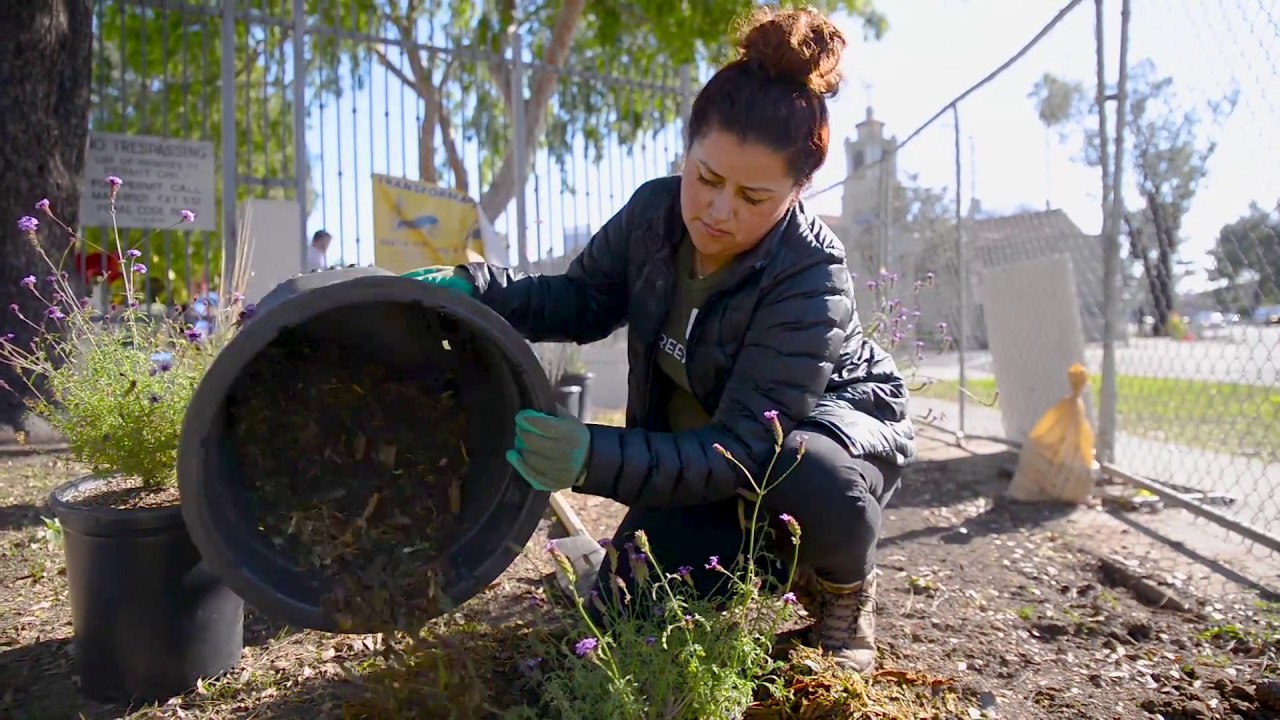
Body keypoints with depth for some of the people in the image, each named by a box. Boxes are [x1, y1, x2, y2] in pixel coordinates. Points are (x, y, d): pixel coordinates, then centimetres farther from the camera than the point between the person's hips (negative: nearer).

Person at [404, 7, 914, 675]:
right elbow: (582, 301, -2)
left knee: (815, 478, -41)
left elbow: (746, 447, -37)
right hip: (702, 447, 5)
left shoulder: (812, 276, -33)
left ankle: (844, 597, -4)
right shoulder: (654, 212, -16)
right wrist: (473, 288, -20)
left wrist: (592, 458, -50)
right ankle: (777, 556, 22)